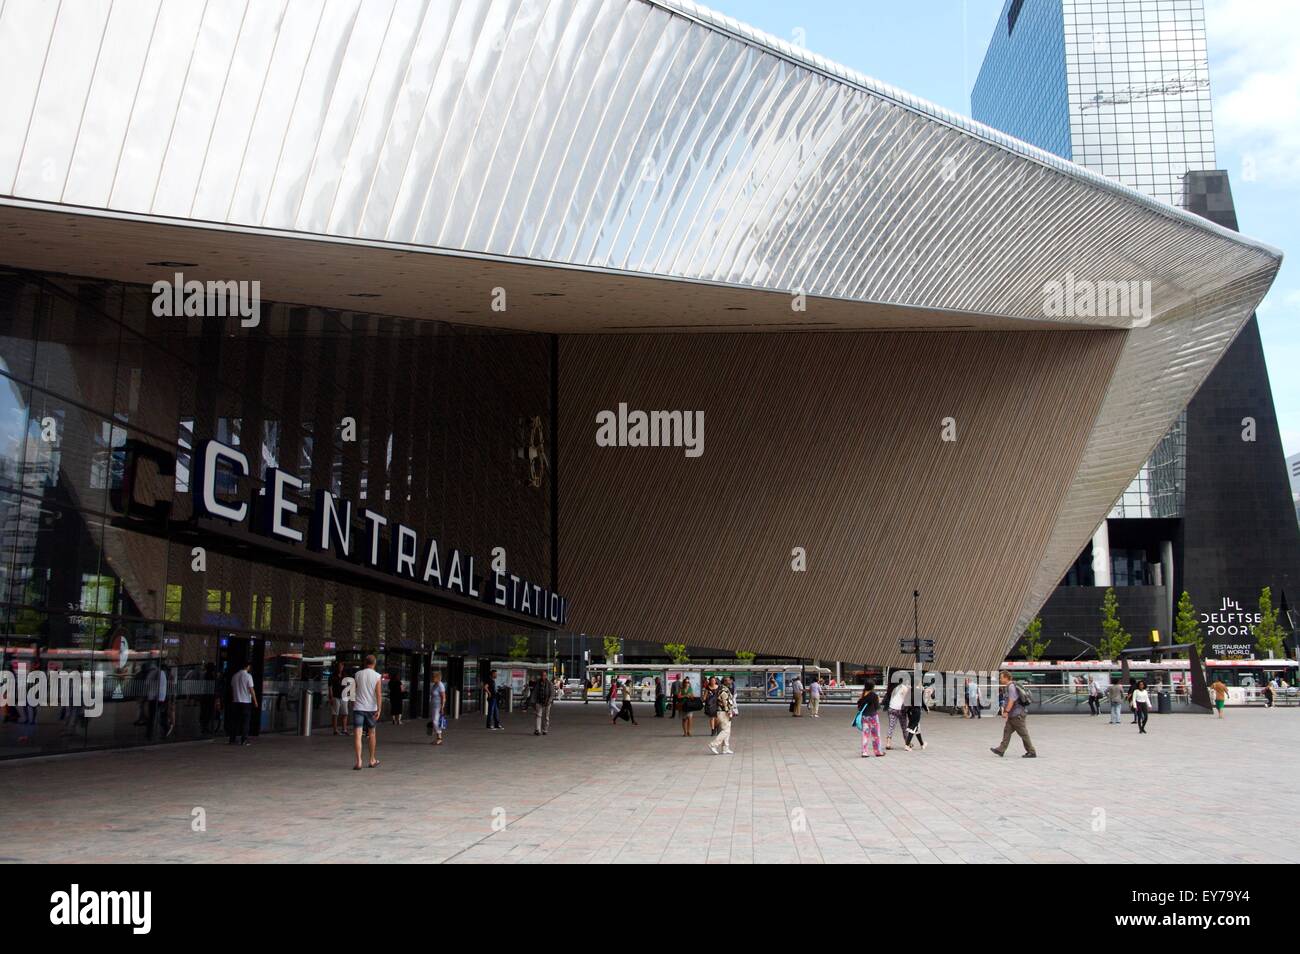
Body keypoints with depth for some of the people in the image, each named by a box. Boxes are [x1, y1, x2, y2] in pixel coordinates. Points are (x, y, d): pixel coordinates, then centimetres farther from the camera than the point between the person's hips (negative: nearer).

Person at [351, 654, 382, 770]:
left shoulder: (357, 674, 4)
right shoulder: (377, 676, -2)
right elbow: (378, 694, -11)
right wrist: (379, 709, -13)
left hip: (358, 708, 0)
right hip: (371, 708, 0)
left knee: (357, 735, -5)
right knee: (372, 734, 16)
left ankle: (359, 762, -17)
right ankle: (372, 760, 25)